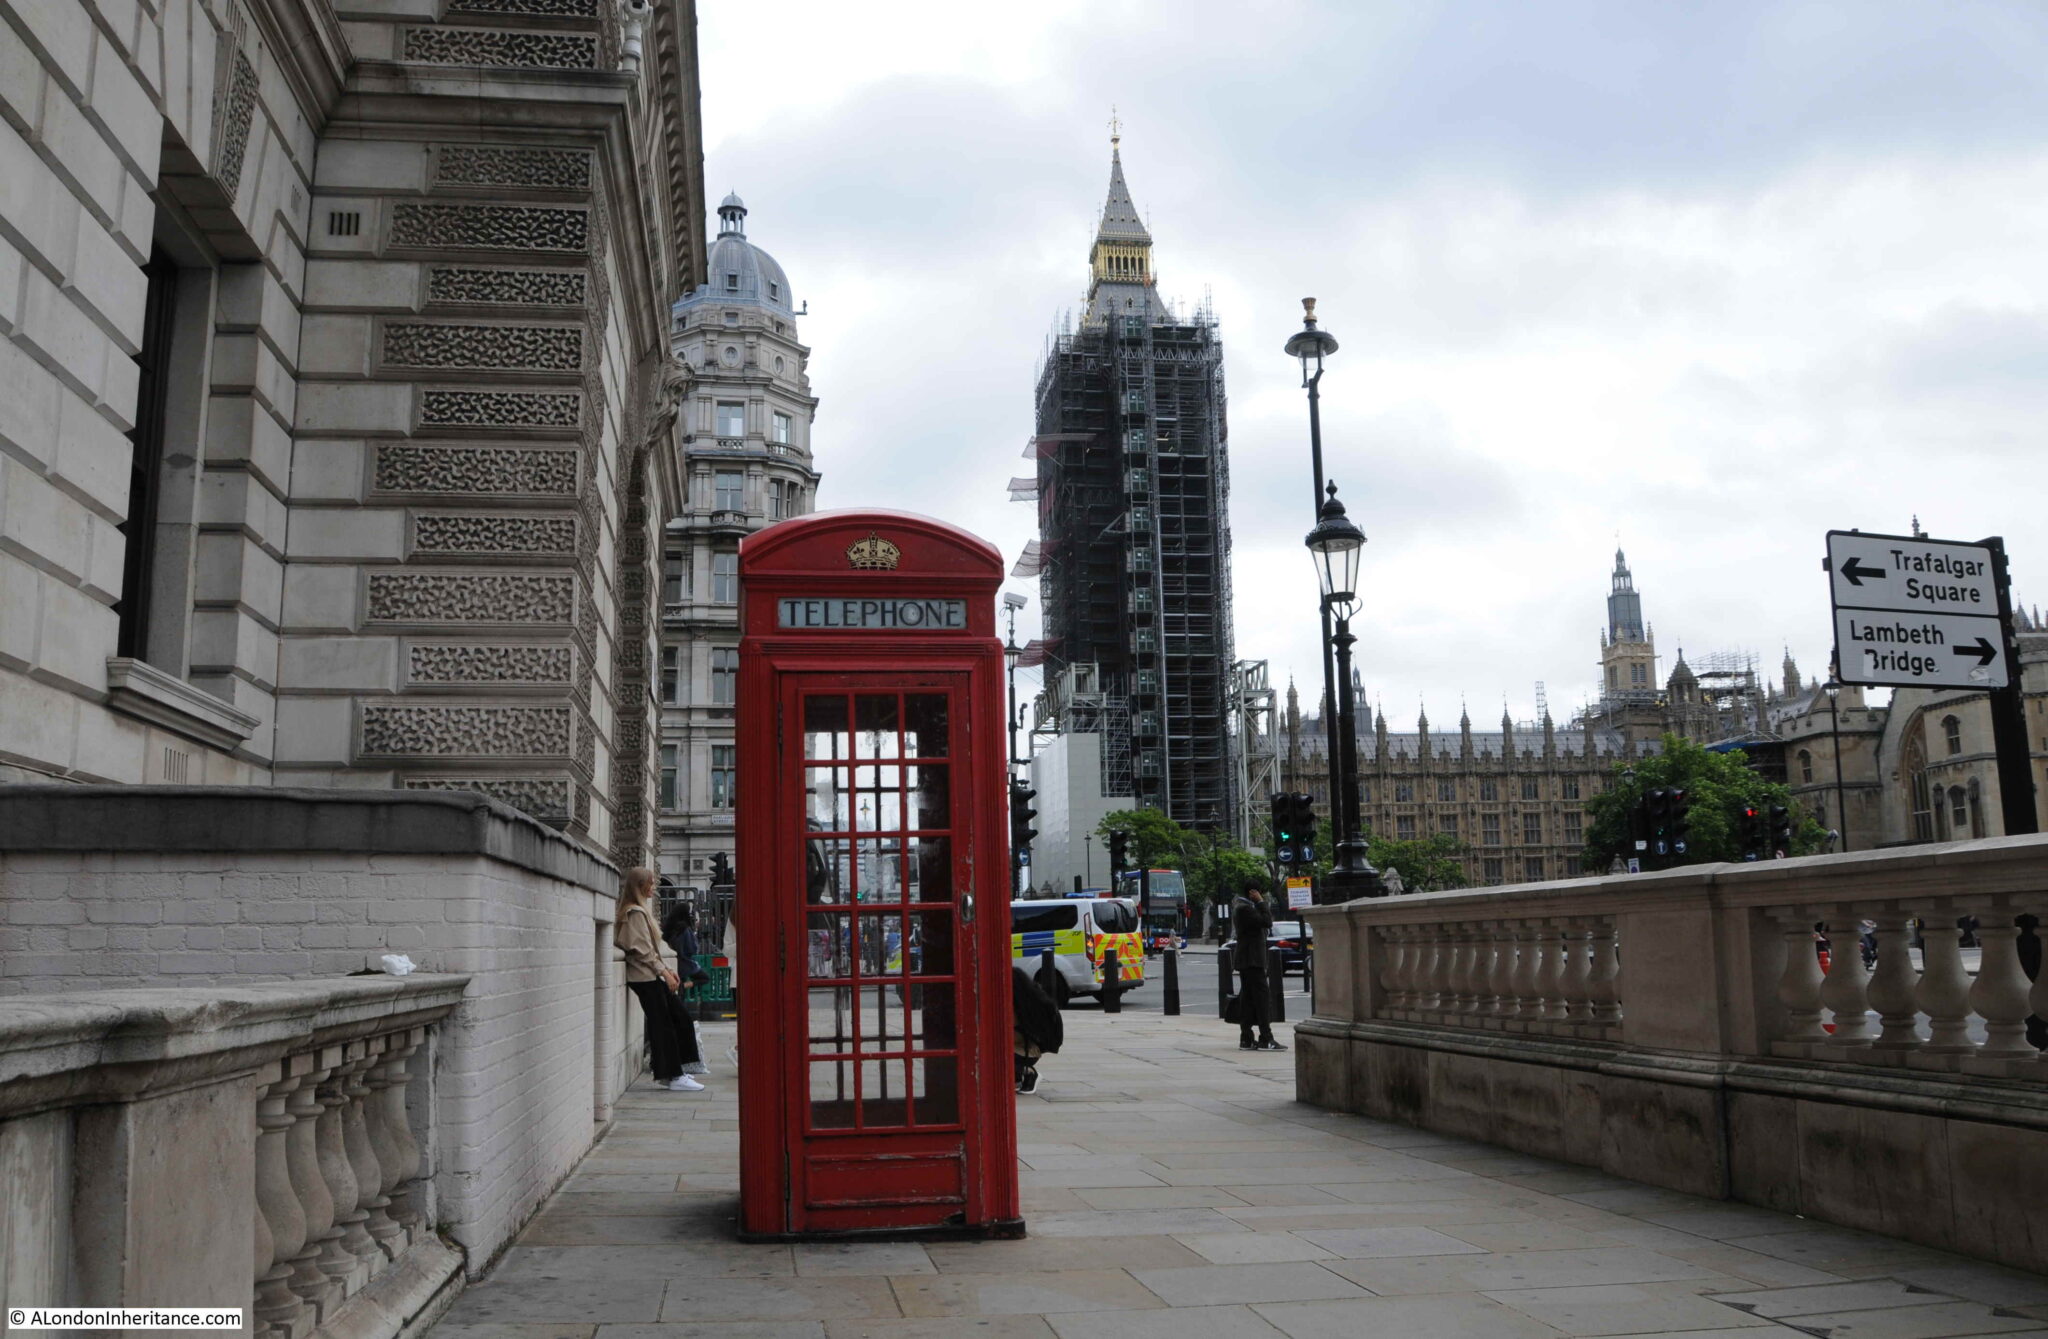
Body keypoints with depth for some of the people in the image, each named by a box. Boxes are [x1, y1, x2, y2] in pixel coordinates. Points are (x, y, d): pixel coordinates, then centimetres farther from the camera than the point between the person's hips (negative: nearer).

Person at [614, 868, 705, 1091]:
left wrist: (667, 968, 13)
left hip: (652, 975, 10)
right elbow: (642, 950, -18)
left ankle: (673, 1072, 13)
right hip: (644, 977, -10)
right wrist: (663, 971, -15)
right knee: (662, 1024, -7)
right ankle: (673, 1077, -3)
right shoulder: (635, 913, -13)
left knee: (679, 1017, 9)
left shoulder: (642, 910, 18)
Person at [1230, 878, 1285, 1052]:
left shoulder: (1241, 907, 17)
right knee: (1261, 997, -10)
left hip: (1247, 959, 11)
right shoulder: (1244, 908, -15)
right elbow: (1267, 922, -19)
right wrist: (1261, 902, -14)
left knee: (1247, 998, 9)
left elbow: (1265, 922, 20)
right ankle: (1265, 1039, -12)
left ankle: (1246, 1039, 10)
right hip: (1251, 959, -11)